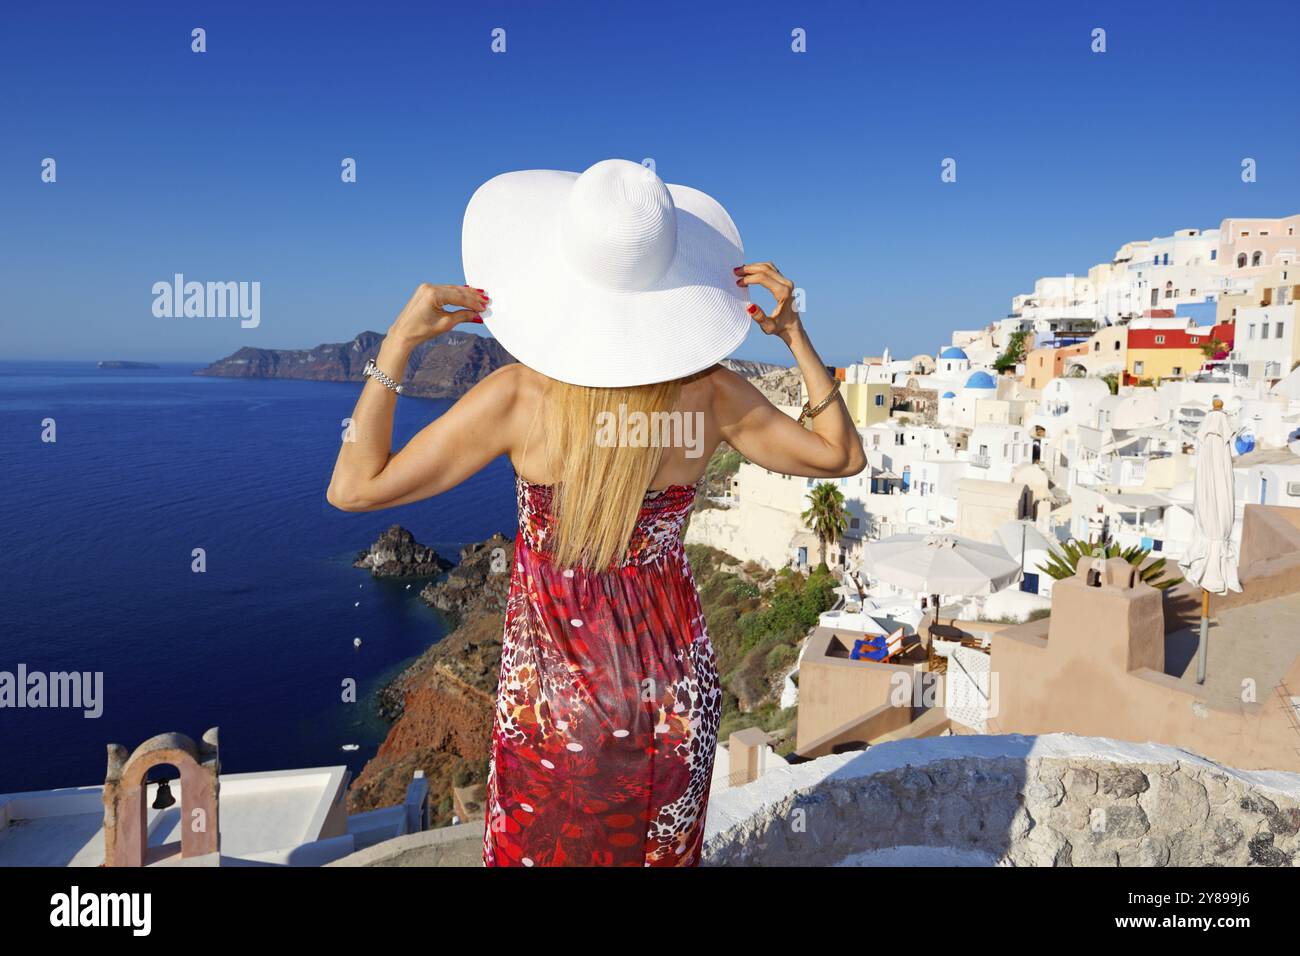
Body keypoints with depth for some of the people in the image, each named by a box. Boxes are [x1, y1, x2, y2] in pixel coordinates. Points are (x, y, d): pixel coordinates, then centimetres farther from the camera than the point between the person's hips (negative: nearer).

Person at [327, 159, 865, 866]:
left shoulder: (517, 396, -21)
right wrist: (795, 335, -6)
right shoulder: (709, 395, -15)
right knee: (661, 851, 28)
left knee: (537, 850, 27)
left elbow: (353, 487, -15)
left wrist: (397, 345, -16)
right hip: (675, 694, 2)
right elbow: (842, 456, 1)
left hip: (555, 693, -1)